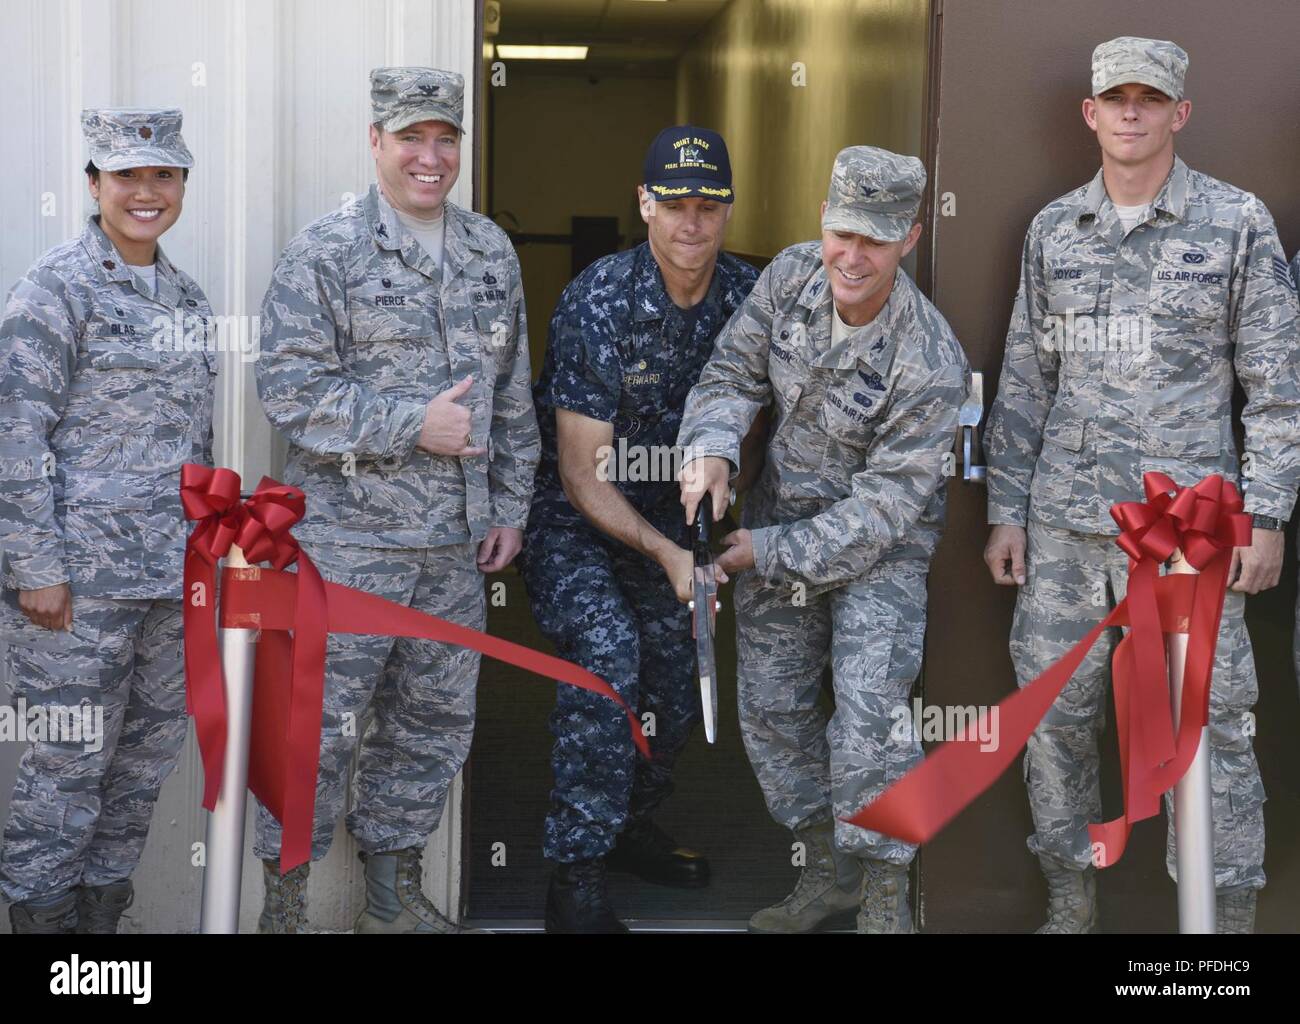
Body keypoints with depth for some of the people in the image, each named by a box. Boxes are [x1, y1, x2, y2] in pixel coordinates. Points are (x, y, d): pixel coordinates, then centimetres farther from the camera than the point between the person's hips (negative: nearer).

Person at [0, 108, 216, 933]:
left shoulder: (187, 298, 13)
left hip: (172, 574, 7)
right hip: (83, 571, -7)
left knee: (151, 748, 12)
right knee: (74, 756, -1)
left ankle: (101, 907, 27)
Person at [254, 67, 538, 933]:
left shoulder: (491, 252, 12)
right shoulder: (325, 253, -6)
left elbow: (513, 396, 17)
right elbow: (291, 389, -13)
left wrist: (510, 506, 12)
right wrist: (413, 426, -17)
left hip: (457, 541, 6)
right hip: (348, 539, -6)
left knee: (434, 722, 12)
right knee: (320, 724, -3)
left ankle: (394, 892, 26)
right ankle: (286, 894, 11)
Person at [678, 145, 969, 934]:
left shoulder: (931, 365, -28)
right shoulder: (792, 276, -13)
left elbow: (884, 507, -24)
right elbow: (734, 372, -1)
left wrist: (768, 552, -22)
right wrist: (712, 450, -22)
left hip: (880, 546, -6)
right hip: (783, 509, 6)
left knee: (867, 720, -17)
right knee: (770, 707, 13)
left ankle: (885, 902, 1)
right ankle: (829, 876, 30)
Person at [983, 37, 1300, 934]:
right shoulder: (1053, 231, 11)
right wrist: (1007, 510, 10)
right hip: (1063, 524, 4)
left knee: (1209, 726, -3)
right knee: (1054, 717, 7)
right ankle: (1071, 905, 21)